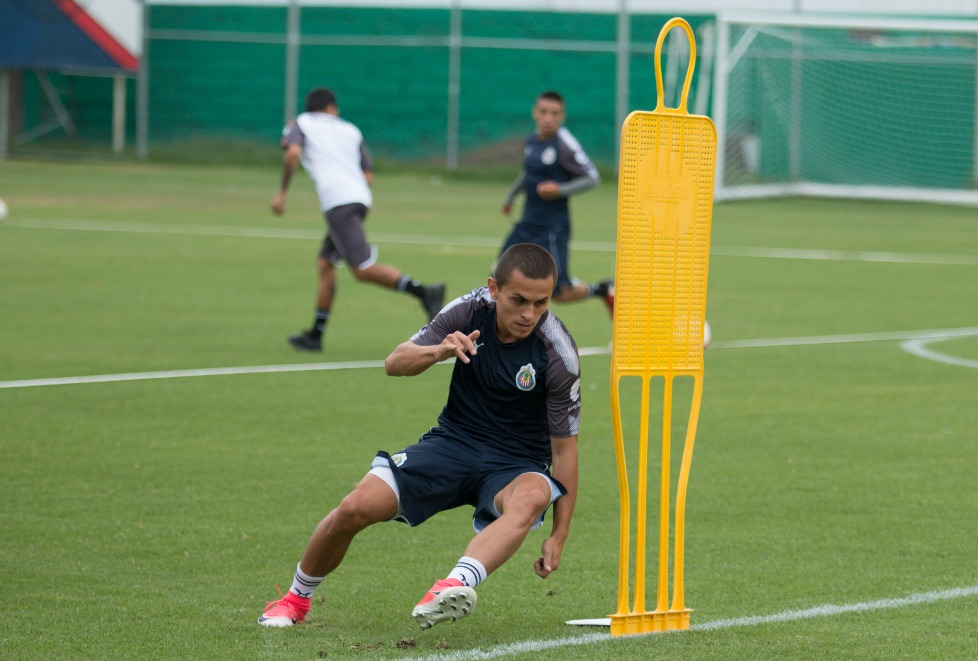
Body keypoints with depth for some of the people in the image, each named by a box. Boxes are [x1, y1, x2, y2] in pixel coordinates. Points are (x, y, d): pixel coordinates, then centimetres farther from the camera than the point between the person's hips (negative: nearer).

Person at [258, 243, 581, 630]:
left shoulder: (558, 354, -18)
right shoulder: (472, 310, -9)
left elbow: (564, 446, -11)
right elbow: (395, 363, -6)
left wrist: (559, 536, -14)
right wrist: (439, 351, -29)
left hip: (516, 463, -3)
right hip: (453, 442, 3)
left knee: (533, 496, -40)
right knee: (357, 507, -16)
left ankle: (456, 586, -62)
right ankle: (296, 598, 11)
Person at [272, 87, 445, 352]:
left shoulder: (300, 124, 14)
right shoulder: (350, 130, 24)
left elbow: (292, 153, -8)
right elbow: (368, 178, 18)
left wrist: (282, 192, -1)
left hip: (338, 202, -7)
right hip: (361, 198, 7)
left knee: (364, 269, -15)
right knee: (325, 264, 17)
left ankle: (423, 291, -32)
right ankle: (316, 335, 18)